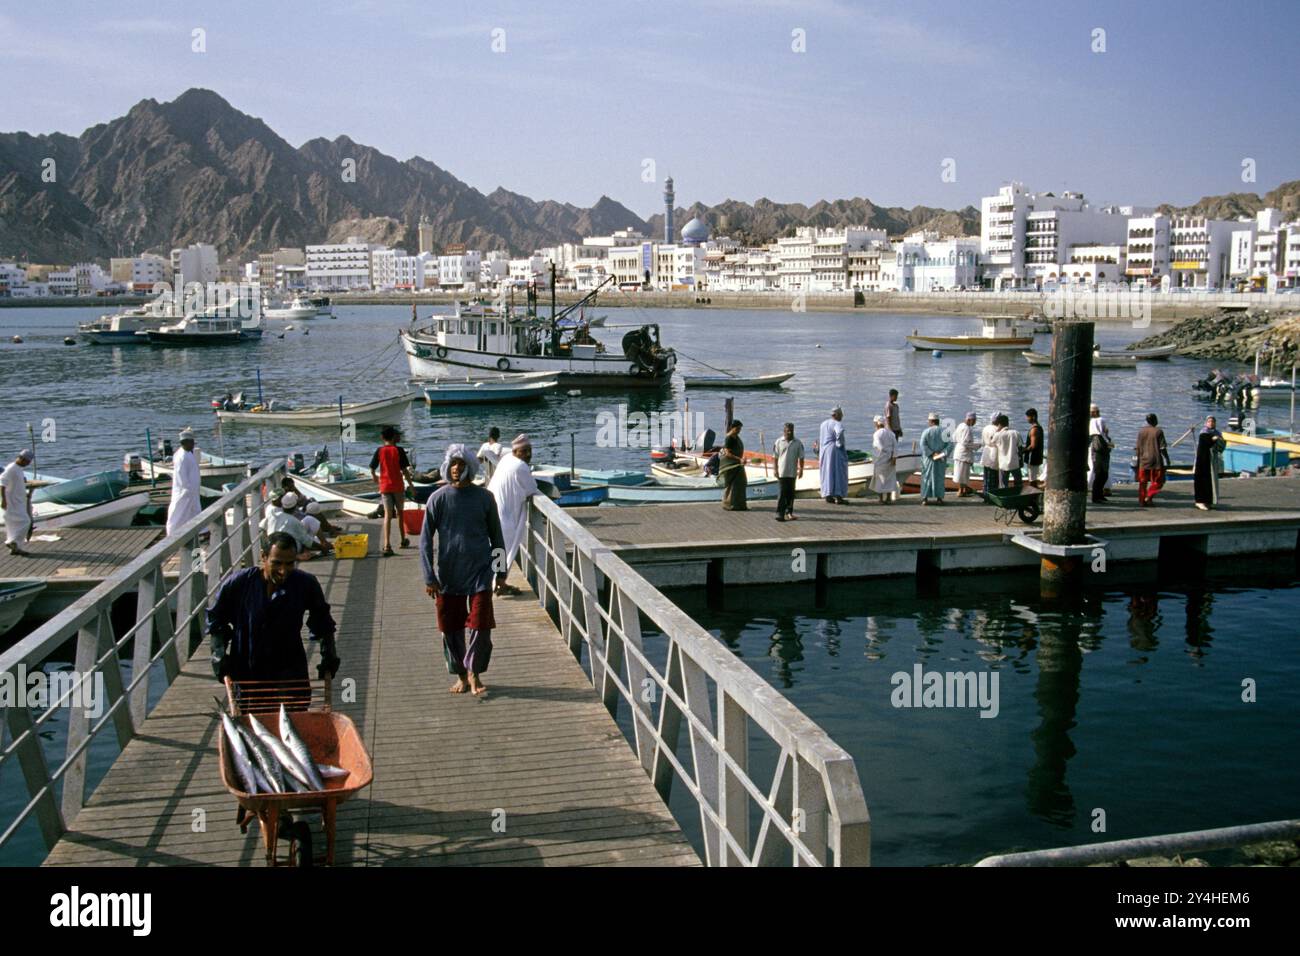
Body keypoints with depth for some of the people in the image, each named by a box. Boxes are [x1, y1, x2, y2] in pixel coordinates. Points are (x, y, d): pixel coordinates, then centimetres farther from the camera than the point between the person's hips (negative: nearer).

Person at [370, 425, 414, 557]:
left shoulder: (379, 451, -2)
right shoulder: (399, 450, -6)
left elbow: (372, 468, 1)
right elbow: (405, 470, -8)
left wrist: (374, 477, 23)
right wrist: (411, 484, 0)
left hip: (384, 486, 1)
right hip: (398, 486, -1)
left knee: (388, 514, -1)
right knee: (399, 512, 17)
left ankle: (387, 545, -13)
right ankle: (403, 540, 30)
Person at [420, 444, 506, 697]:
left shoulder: (485, 497, 1)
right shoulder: (438, 498, -2)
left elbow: (496, 536, 10)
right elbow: (426, 540, -2)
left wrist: (501, 571, 10)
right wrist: (429, 577, -7)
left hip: (480, 572, 0)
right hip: (448, 574, 0)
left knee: (480, 624, -5)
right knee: (451, 627, 8)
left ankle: (474, 672, 12)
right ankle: (460, 675, 24)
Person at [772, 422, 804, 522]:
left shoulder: (798, 443, 4)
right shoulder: (779, 442, 0)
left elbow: (801, 457, 7)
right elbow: (775, 457, 2)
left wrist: (801, 469, 1)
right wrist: (775, 470, -2)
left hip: (792, 472, 2)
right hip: (782, 472, -2)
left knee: (791, 493, 8)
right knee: (783, 492, -6)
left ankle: (789, 512, 19)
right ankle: (780, 513, -5)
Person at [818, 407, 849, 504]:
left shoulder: (823, 424, 13)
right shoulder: (837, 424, -12)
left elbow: (819, 439, 18)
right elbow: (840, 432, -33)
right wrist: (839, 444, -21)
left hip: (824, 451, 7)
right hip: (835, 450, -7)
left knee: (827, 473, 11)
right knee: (838, 472, -2)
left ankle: (828, 496, 10)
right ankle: (838, 496, -5)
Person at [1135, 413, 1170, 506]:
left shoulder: (1141, 431, 5)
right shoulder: (1158, 431, -8)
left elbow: (1138, 447, 7)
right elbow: (1162, 448, -10)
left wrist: (1138, 459, 15)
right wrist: (1167, 460, -1)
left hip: (1143, 460, 4)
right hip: (1155, 460, -4)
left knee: (1143, 481, 11)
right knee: (1157, 481, 6)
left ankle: (1142, 500, 12)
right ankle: (1149, 496, -8)